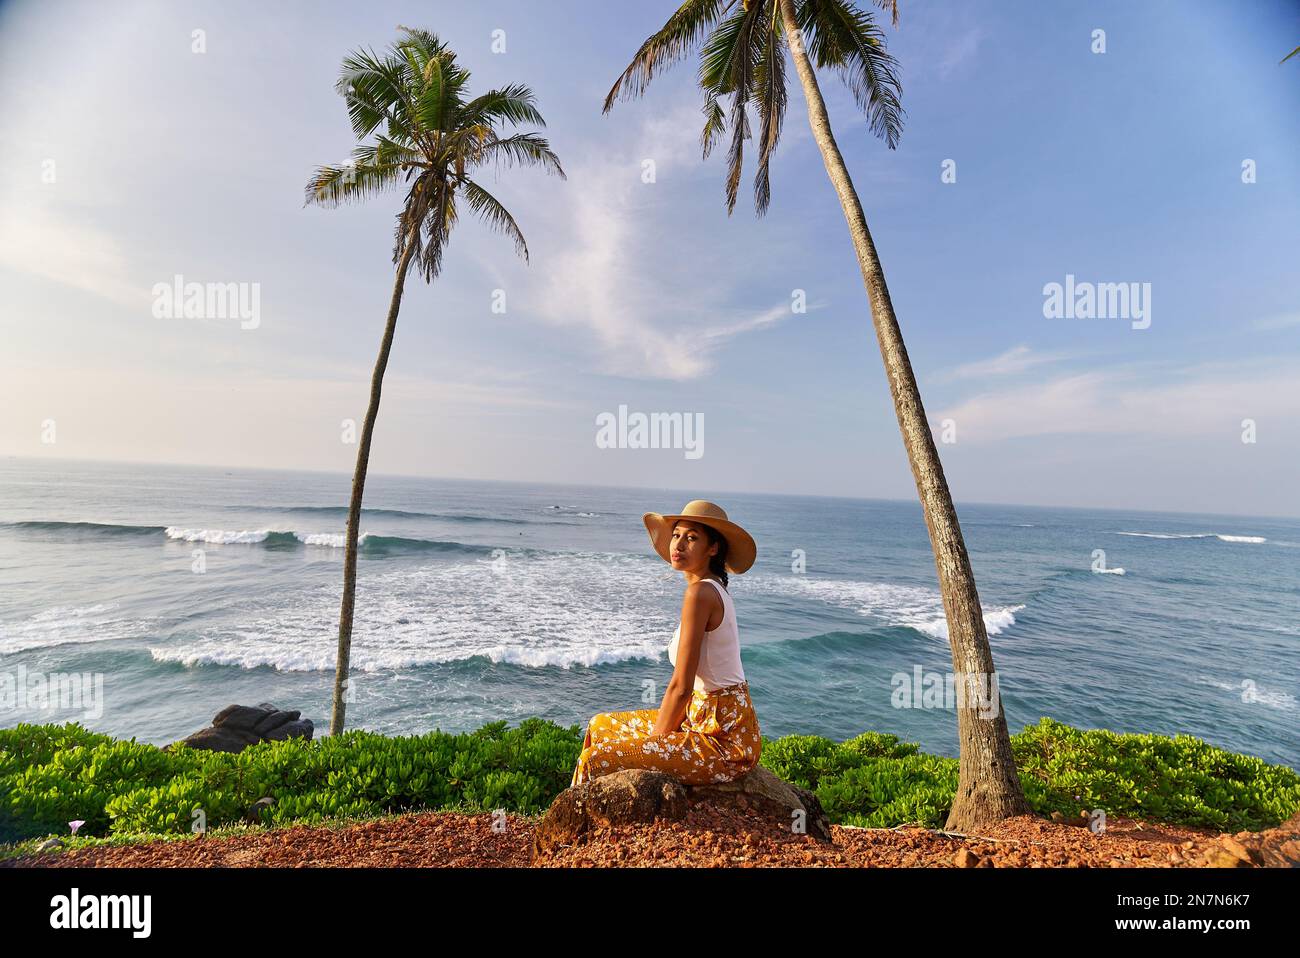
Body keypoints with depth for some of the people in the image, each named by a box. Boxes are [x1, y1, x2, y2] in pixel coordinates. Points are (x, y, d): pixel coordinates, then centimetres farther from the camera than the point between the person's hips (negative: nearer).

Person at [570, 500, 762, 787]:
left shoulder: (700, 592, -22)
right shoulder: (714, 589, 8)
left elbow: (681, 687, -20)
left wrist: (655, 740, -7)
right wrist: (658, 733, 10)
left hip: (724, 740, -10)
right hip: (705, 718, 10)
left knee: (595, 761, -12)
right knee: (601, 725, 16)